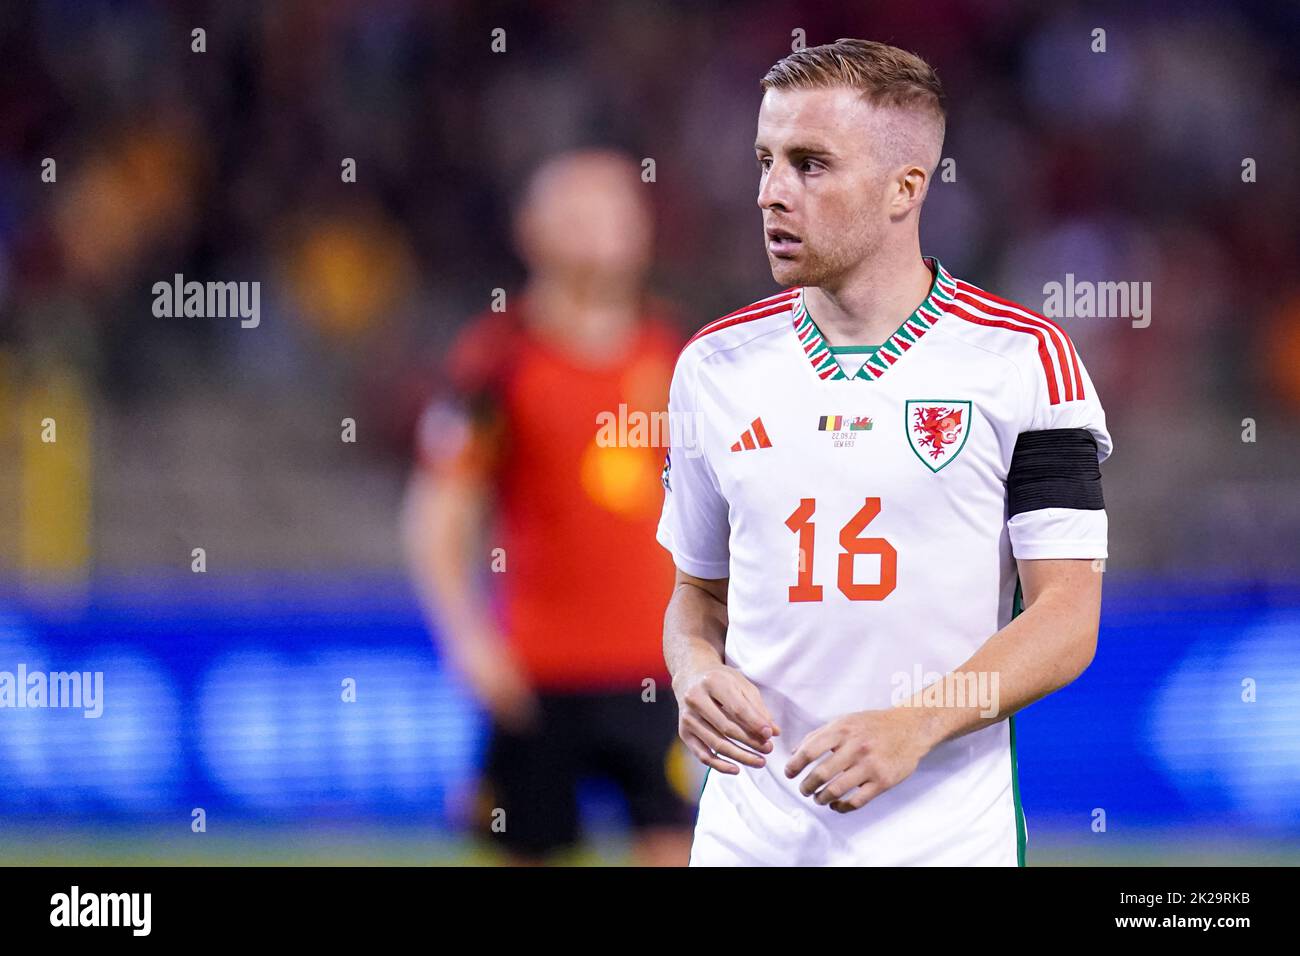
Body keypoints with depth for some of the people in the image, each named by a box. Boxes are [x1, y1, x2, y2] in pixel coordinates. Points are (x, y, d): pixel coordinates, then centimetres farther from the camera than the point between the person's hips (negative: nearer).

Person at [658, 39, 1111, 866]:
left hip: (947, 836, -3)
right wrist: (696, 672, -6)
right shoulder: (716, 364, 8)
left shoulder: (1022, 357, -5)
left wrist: (913, 727, -22)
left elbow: (1066, 618, -8)